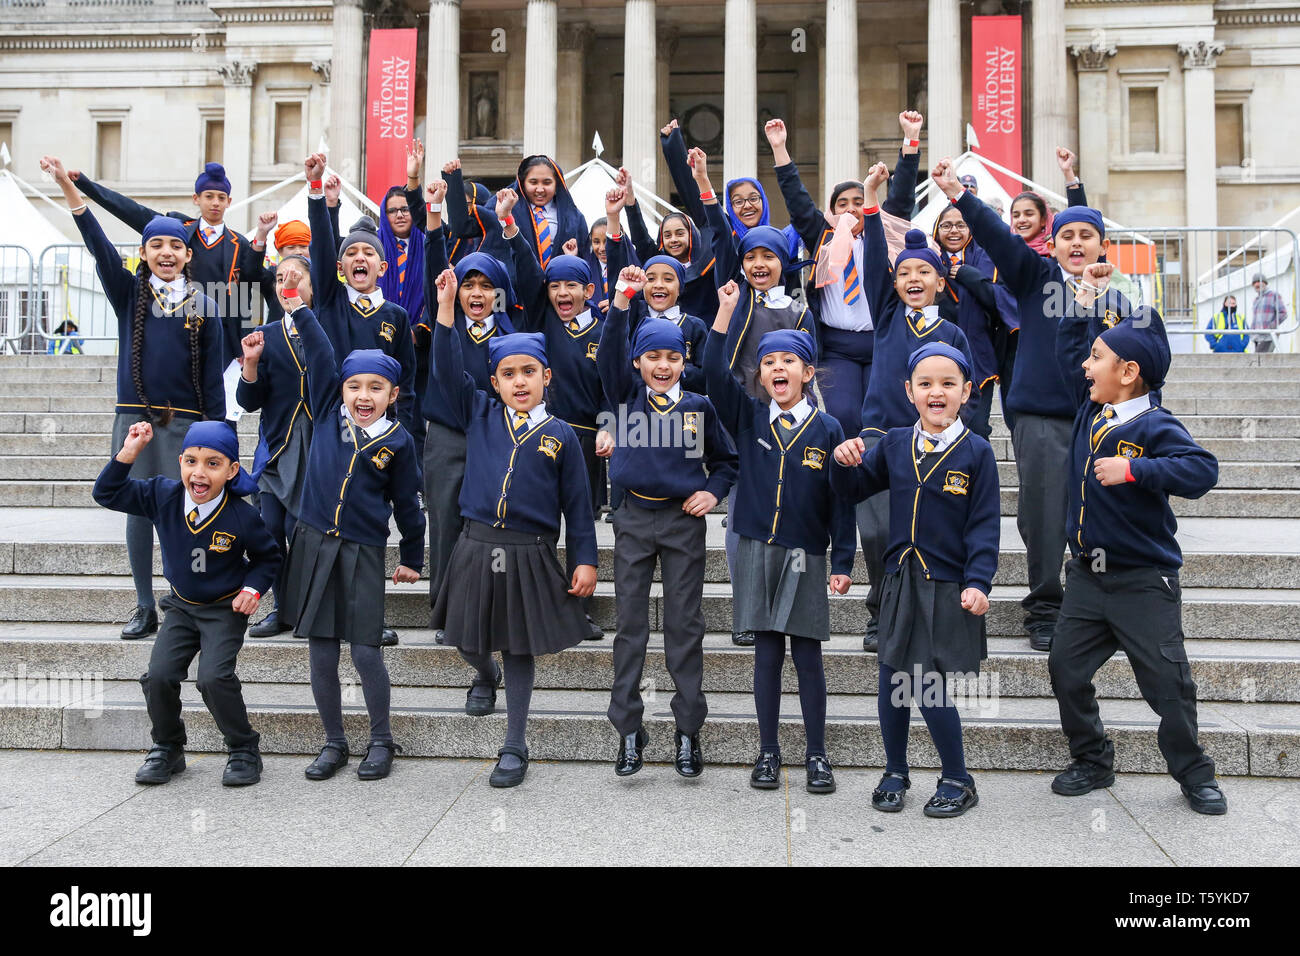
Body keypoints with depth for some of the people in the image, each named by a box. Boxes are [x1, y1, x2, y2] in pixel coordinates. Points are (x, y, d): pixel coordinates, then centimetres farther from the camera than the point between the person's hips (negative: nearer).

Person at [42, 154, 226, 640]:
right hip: (134, 417, 2)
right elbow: (99, 245, -6)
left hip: (186, 422, -1)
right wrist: (68, 187, -18)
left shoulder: (204, 306, 4)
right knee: (139, 510, 5)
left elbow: (213, 378, 4)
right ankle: (145, 609, 14)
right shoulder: (128, 293, 7)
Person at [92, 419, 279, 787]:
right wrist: (129, 452, -16)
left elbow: (268, 556, -3)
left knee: (214, 678, -20)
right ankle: (167, 749, 16)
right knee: (159, 676, -10)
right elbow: (108, 494, -5)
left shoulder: (241, 516, -20)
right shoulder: (162, 496, -11)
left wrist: (252, 589, -17)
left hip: (225, 609, -4)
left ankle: (244, 750, 2)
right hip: (181, 606, 4)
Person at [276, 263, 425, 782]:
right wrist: (298, 308, -16)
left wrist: (412, 558, 10)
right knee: (321, 650, 7)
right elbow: (320, 355, -6)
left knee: (365, 650, -3)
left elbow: (406, 502, 5)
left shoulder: (398, 441, -3)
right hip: (313, 543, 3)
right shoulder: (328, 412, 3)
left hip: (363, 551, -2)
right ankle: (334, 743, 23)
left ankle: (381, 740, 18)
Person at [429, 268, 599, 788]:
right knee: (469, 640, 14)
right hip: (477, 547, 2)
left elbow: (576, 504, 2)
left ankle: (515, 746, 19)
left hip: (530, 555, -2)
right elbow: (449, 371, -3)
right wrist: (447, 307, -12)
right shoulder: (479, 415, 6)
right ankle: (486, 676, 51)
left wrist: (585, 560, -1)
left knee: (518, 647, 7)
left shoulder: (560, 436, 1)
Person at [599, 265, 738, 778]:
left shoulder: (699, 407, 3)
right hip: (634, 518, 0)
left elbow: (725, 458, 13)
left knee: (685, 626, 4)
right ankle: (628, 731, 15)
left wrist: (713, 490, -7)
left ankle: (688, 732, 14)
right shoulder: (628, 394, 2)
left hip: (684, 520, 0)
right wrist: (621, 303, -30)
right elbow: (609, 355, -16)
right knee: (631, 625, 5)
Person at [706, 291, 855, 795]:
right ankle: (768, 752, 19)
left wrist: (842, 561, -3)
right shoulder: (748, 418, 4)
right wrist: (726, 311, -16)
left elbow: (840, 500, 0)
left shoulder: (827, 428, 0)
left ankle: (817, 754, 18)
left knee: (807, 656, 5)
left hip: (805, 557, -1)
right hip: (757, 551, 1)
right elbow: (715, 373, -10)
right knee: (766, 653, 6)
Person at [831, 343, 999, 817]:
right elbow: (854, 489, 13)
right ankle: (895, 773, 30)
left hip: (948, 589, -4)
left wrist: (978, 583, -16)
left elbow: (984, 524, -6)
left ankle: (957, 781, 20)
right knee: (891, 685, 9)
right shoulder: (894, 444, 5)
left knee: (930, 690, -2)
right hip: (900, 583, 4)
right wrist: (845, 462, -8)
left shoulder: (976, 452, -6)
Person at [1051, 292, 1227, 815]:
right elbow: (1067, 352, 17)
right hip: (1087, 576, 7)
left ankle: (1194, 775, 23)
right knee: (1066, 671, 7)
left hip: (1143, 583, -6)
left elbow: (1202, 469, -30)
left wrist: (1135, 470, -33)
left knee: (1167, 683, 2)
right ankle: (1092, 762, 25)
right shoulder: (1090, 408, 4)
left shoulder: (1154, 426, -16)